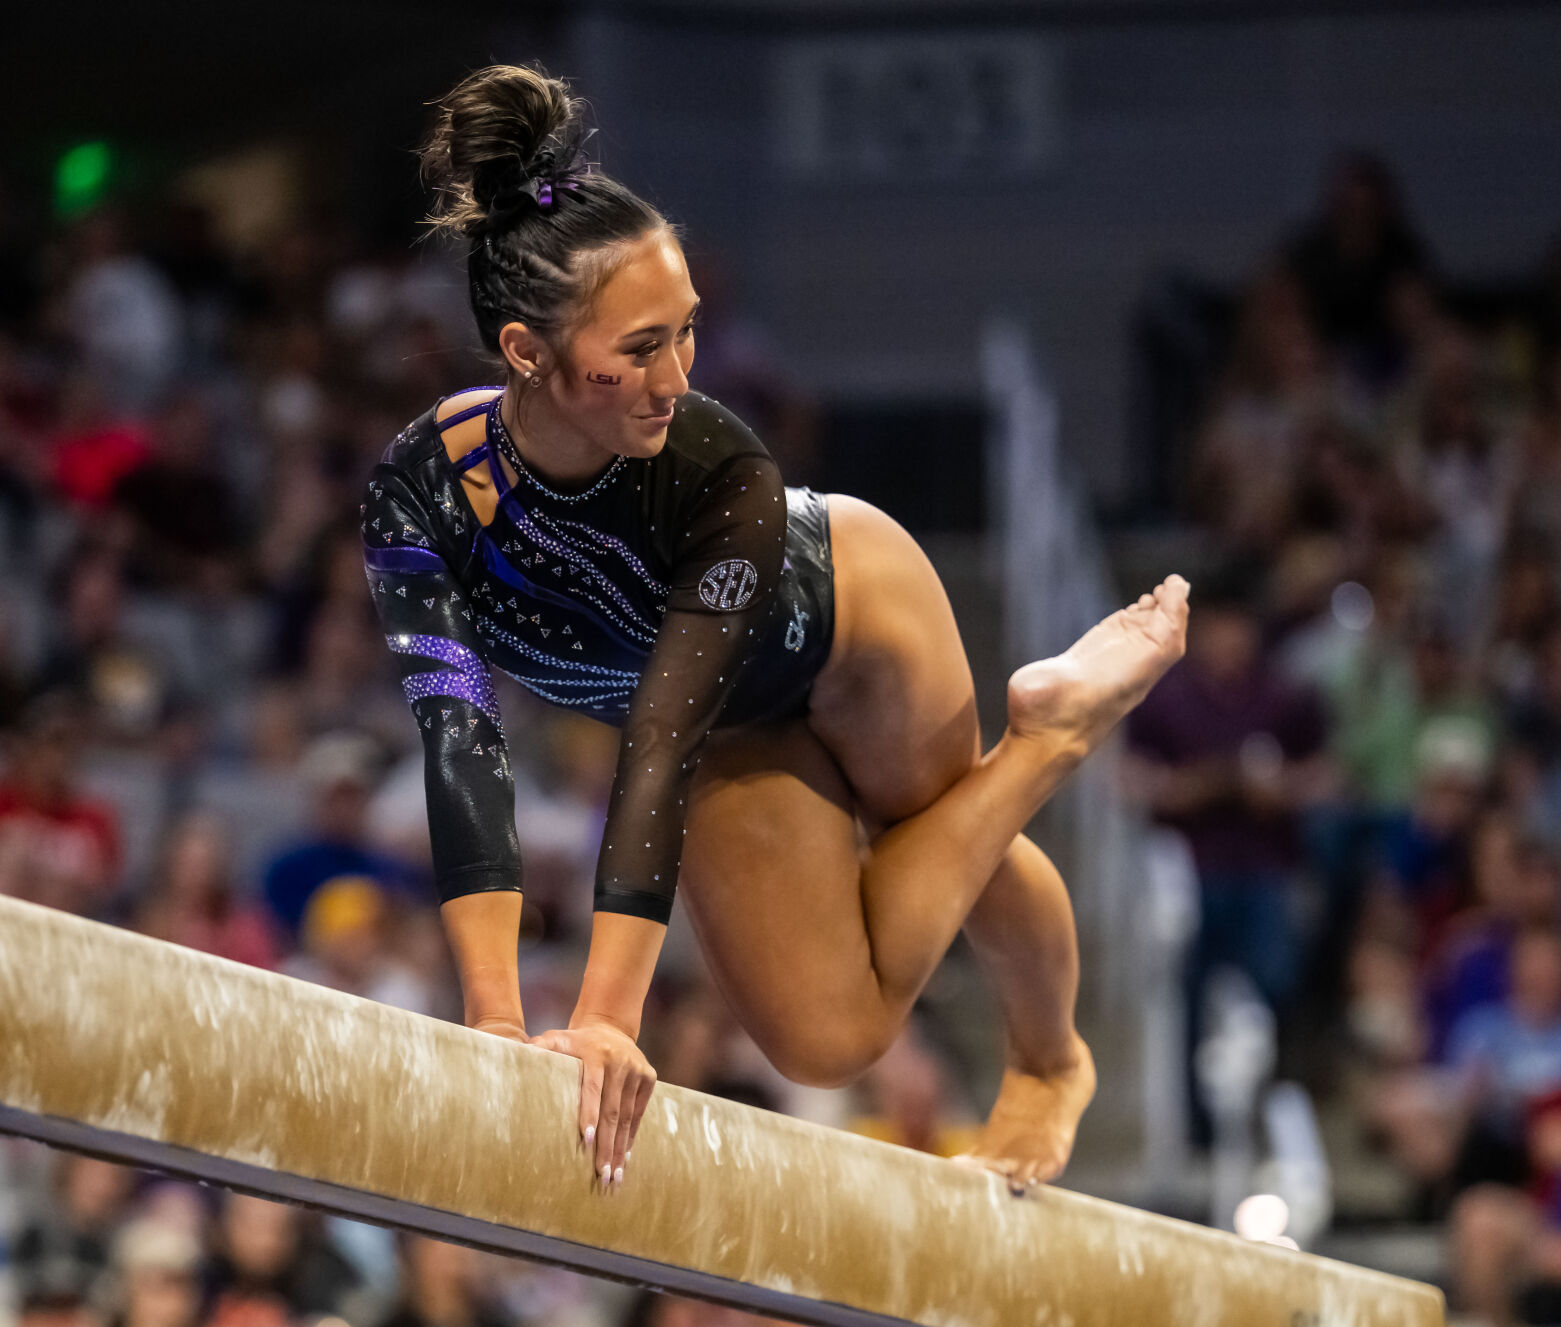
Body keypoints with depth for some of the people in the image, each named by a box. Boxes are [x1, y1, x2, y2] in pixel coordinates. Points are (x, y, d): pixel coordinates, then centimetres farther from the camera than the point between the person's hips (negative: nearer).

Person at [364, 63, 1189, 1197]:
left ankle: (1051, 1062, 53)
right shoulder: (424, 487, -38)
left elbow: (661, 747, -48)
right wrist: (496, 1017, -52)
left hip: (846, 618, -3)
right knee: (825, 1041, 6)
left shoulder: (718, 474, -42)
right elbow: (460, 745, -42)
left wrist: (608, 1019, -55)